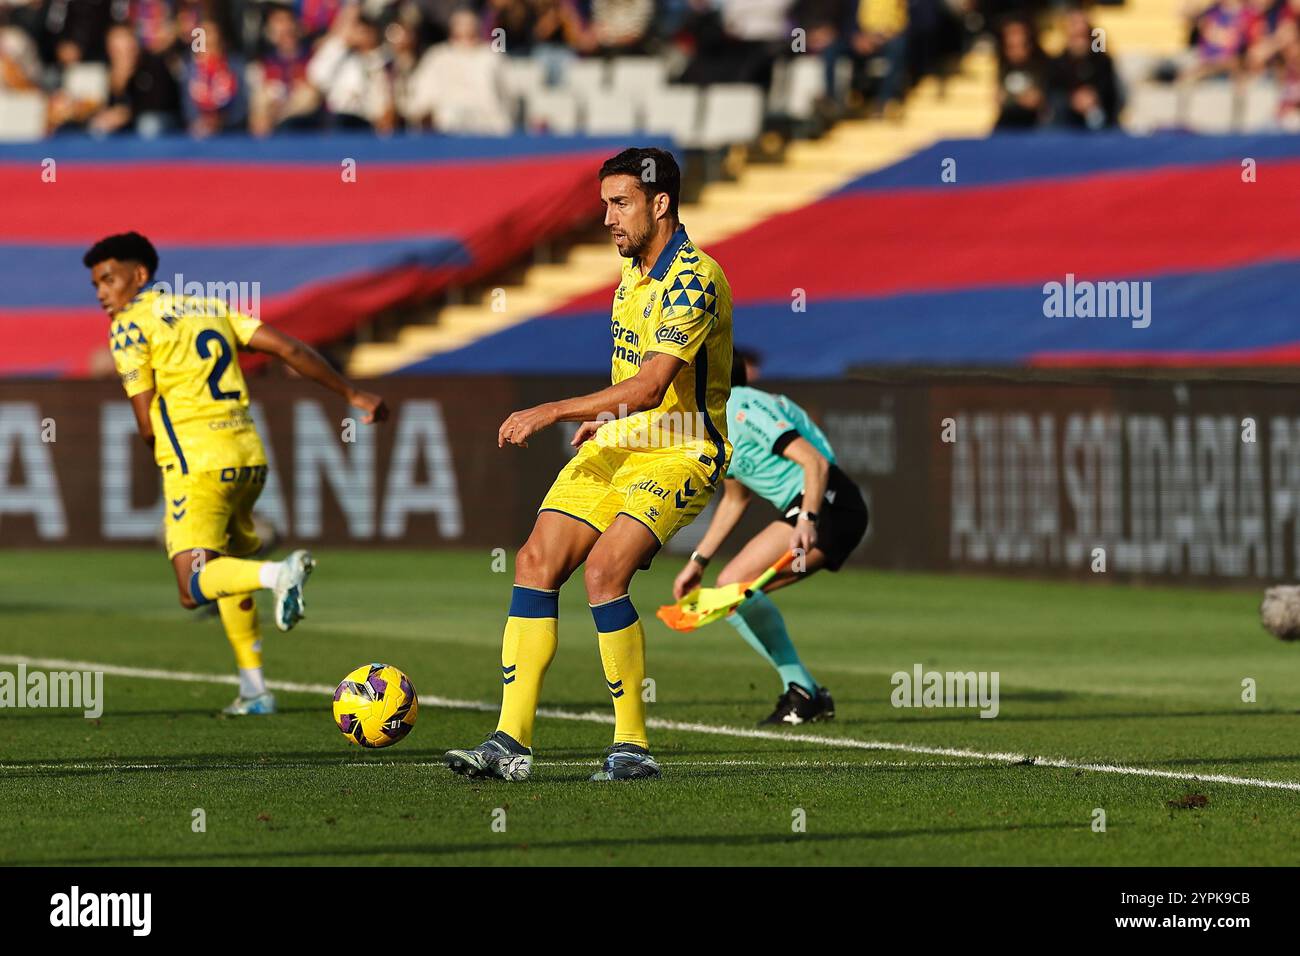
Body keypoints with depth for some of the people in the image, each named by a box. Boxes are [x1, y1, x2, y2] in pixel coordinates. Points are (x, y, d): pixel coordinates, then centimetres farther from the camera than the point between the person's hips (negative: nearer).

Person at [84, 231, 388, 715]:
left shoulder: (130, 325, -2)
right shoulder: (210, 305, 17)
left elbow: (148, 425, -5)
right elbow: (288, 348, 11)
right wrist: (353, 394, 15)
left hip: (196, 460, -7)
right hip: (248, 454, 7)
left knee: (195, 587, -13)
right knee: (229, 570, 23)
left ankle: (278, 574, -38)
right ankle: (254, 690, 19)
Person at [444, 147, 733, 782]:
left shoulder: (694, 278, -18)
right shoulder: (633, 273, 12)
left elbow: (650, 387, -28)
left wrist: (552, 412, -28)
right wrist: (604, 418, 14)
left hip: (680, 454, -9)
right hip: (616, 444, 9)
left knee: (604, 570, -25)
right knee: (536, 563, -5)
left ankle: (633, 747, -15)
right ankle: (511, 742, -6)